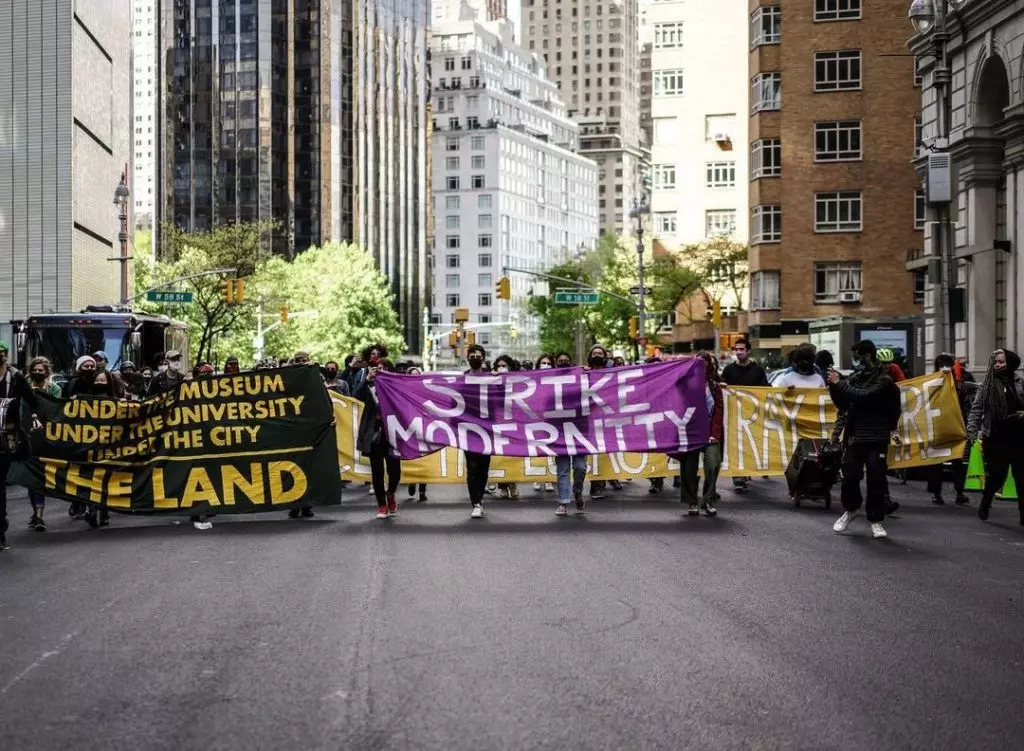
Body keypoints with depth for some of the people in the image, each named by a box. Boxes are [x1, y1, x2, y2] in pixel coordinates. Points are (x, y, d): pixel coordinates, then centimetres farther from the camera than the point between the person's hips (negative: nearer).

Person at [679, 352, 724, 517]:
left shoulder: (715, 387, 8)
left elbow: (719, 412, 2)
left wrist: (715, 434, -8)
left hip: (710, 434, 1)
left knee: (713, 465, -15)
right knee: (690, 468, 2)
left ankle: (708, 501, -5)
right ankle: (692, 502, 15)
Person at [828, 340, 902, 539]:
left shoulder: (884, 380, -7)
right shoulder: (855, 377, 8)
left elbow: (863, 396, -22)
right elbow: (843, 405, 15)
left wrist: (839, 383, -17)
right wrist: (834, 386, -1)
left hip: (876, 439, -4)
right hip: (854, 436, 4)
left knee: (876, 479, -2)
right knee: (849, 475, 4)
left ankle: (876, 520, 9)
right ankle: (851, 509, 28)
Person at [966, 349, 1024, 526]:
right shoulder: (987, 385, 1)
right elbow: (976, 410, -2)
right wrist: (973, 431, -12)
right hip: (995, 438, -2)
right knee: (996, 476, 1)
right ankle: (984, 507, 23)